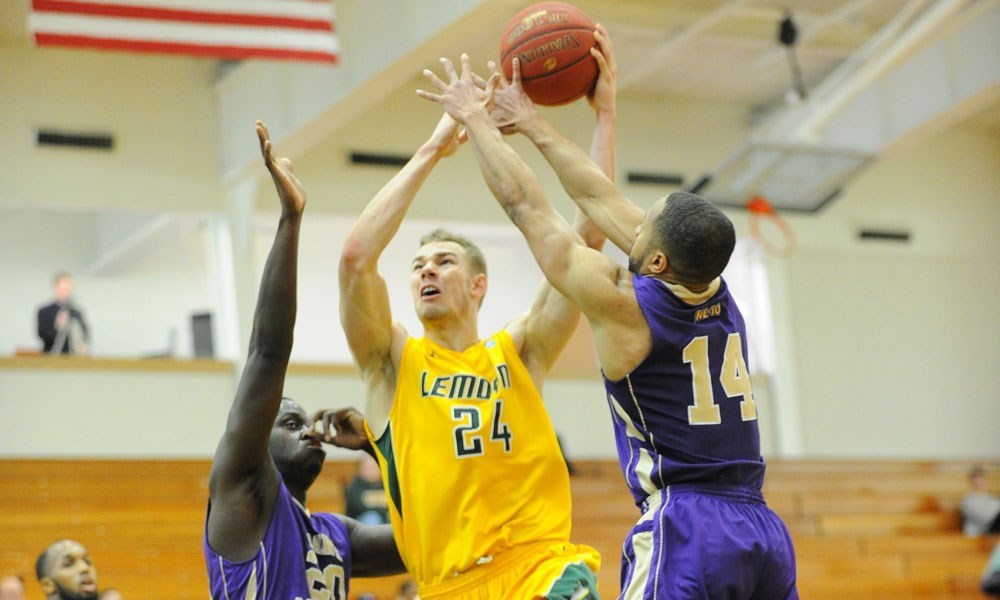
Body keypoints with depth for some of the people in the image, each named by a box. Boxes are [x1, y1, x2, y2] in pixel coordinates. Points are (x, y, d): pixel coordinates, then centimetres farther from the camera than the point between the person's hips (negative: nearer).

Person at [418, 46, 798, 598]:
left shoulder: (623, 309, -6)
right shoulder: (720, 298, 11)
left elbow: (527, 207, 3)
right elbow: (600, 200, 20)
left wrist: (475, 120, 15)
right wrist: (533, 124, 30)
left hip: (685, 534, -7)